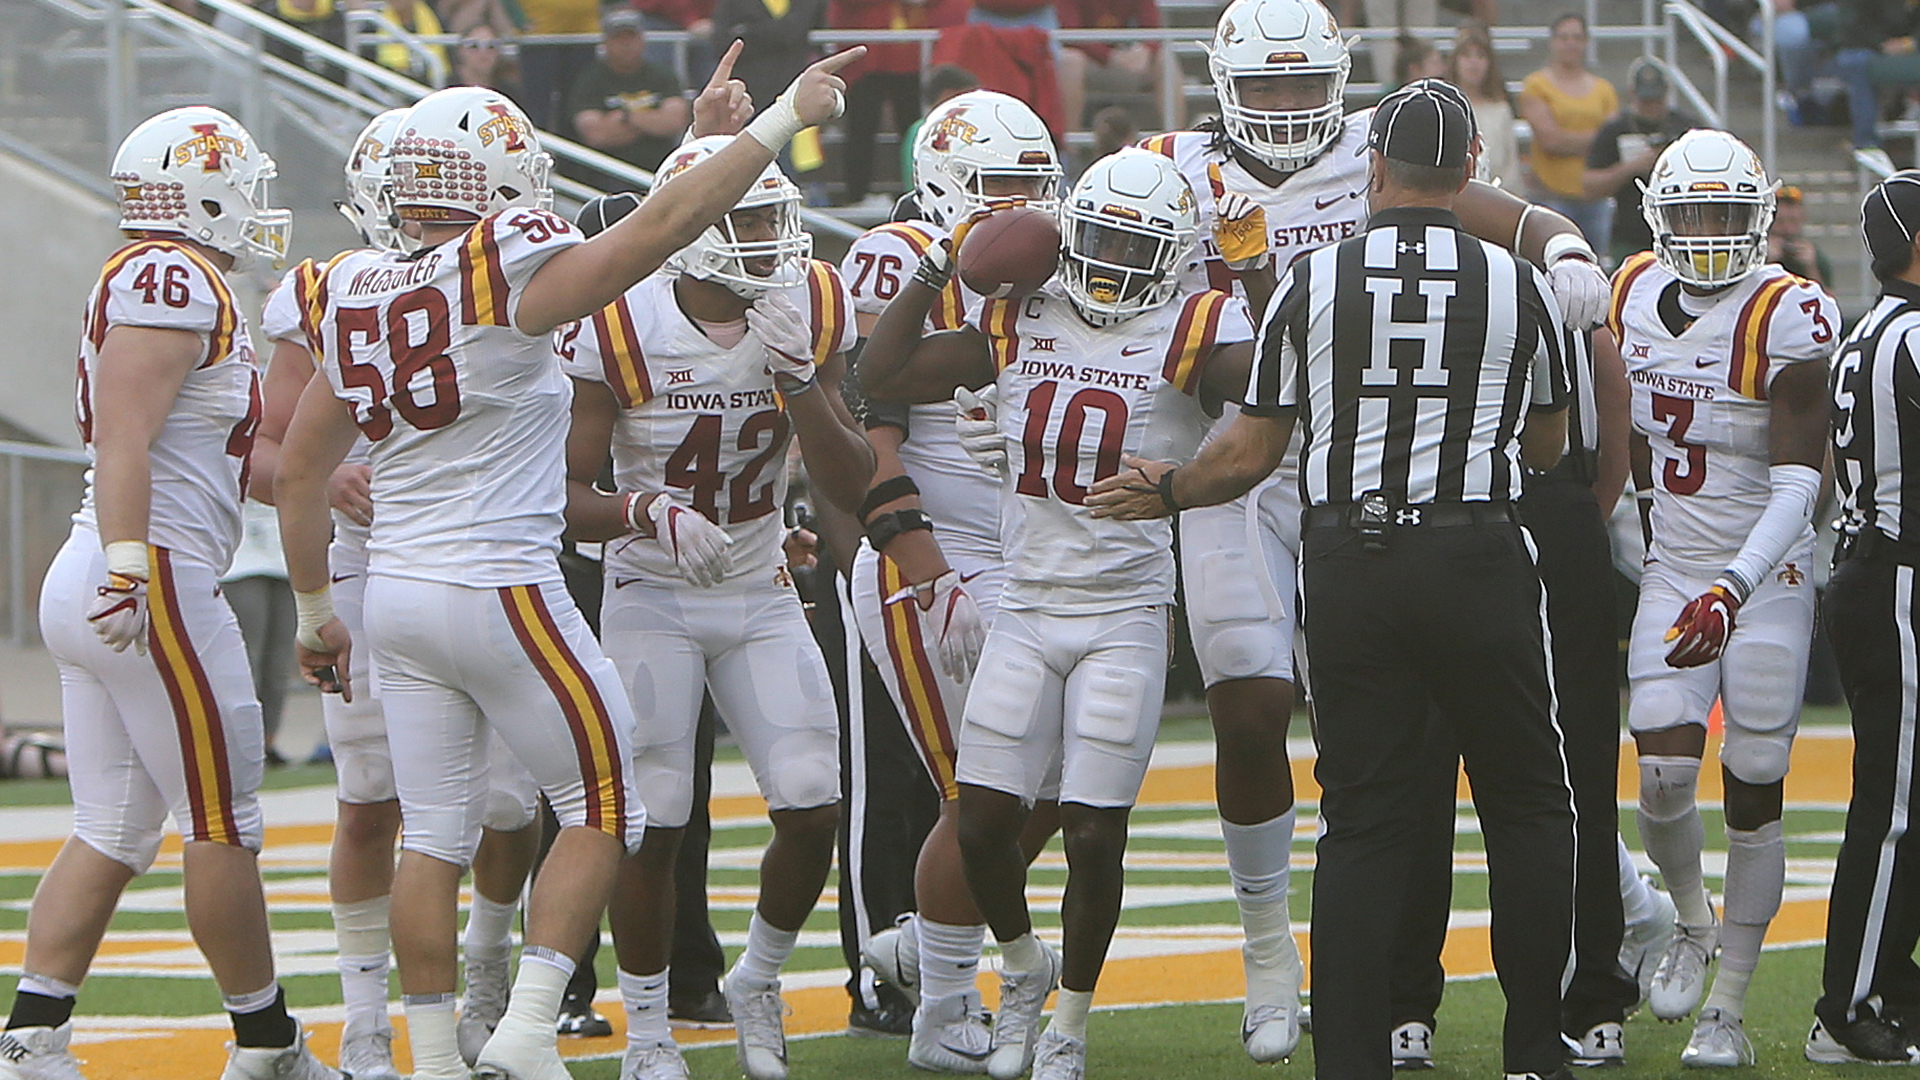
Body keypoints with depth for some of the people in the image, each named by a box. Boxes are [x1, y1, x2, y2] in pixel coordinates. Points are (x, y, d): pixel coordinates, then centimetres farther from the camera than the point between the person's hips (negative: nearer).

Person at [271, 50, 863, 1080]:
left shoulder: (358, 301, 7)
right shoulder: (507, 282, -14)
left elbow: (297, 472, 13)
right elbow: (661, 224, -16)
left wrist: (313, 611, 23)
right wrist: (780, 118, -7)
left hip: (396, 595, 7)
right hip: (501, 592, -6)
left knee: (432, 833, 11)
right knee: (601, 805, 6)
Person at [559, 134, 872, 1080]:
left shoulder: (813, 317, -5)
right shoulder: (620, 330, -16)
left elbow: (851, 488, -7)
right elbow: (564, 495, -13)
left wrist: (798, 379, -22)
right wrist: (645, 512, -33)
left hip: (762, 599, 3)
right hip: (652, 601, -3)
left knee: (813, 813, -6)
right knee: (650, 824, -7)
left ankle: (757, 983, 20)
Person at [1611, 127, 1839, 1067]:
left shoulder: (1789, 316, -15)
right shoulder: (1634, 295, 3)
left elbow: (1797, 486, -21)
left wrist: (1732, 592, -32)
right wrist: (1630, 549, 20)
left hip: (1767, 578, -4)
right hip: (1671, 571, 4)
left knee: (1753, 796, -1)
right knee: (1663, 776, -11)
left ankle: (1728, 1010, 8)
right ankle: (1692, 925, 19)